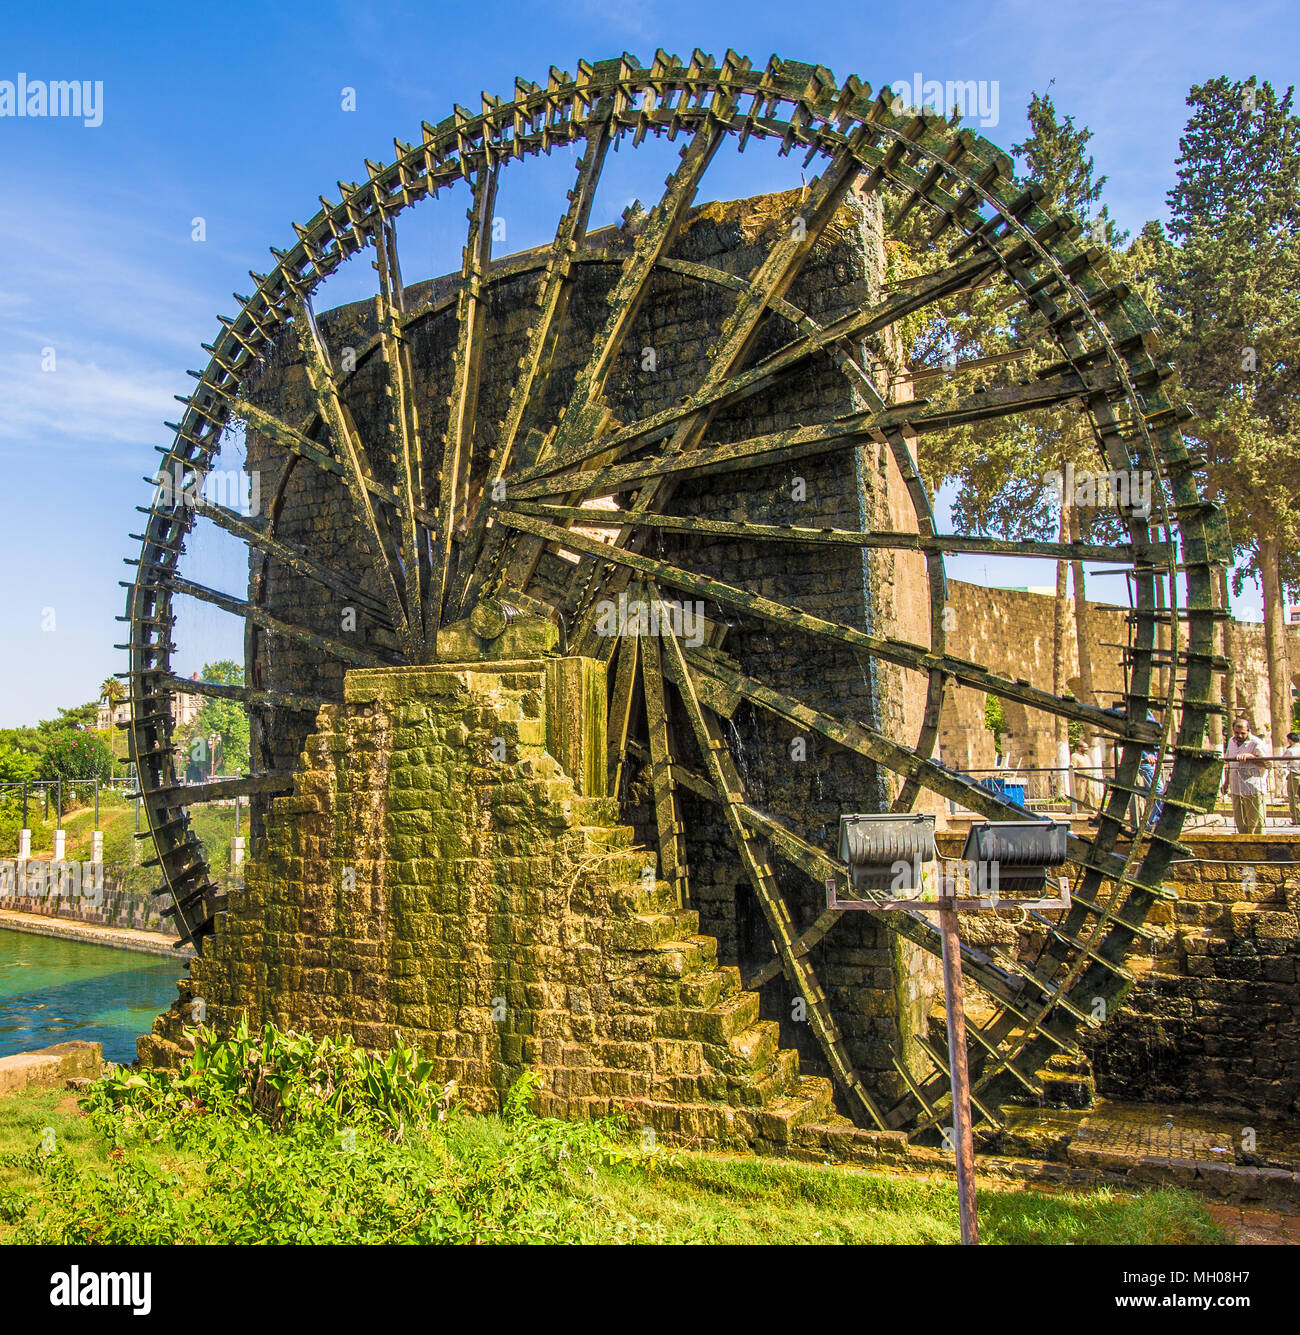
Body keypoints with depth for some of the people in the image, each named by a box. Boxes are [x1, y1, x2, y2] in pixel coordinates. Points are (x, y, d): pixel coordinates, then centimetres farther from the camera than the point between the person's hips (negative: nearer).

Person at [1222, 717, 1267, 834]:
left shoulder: (1256, 743, -9)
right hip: (1236, 789, 7)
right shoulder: (1231, 741, 13)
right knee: (1240, 823, 12)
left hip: (1253, 790, -7)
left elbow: (1266, 763, -21)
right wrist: (1226, 782, 24)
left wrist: (1249, 756, -30)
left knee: (1255, 823, -5)